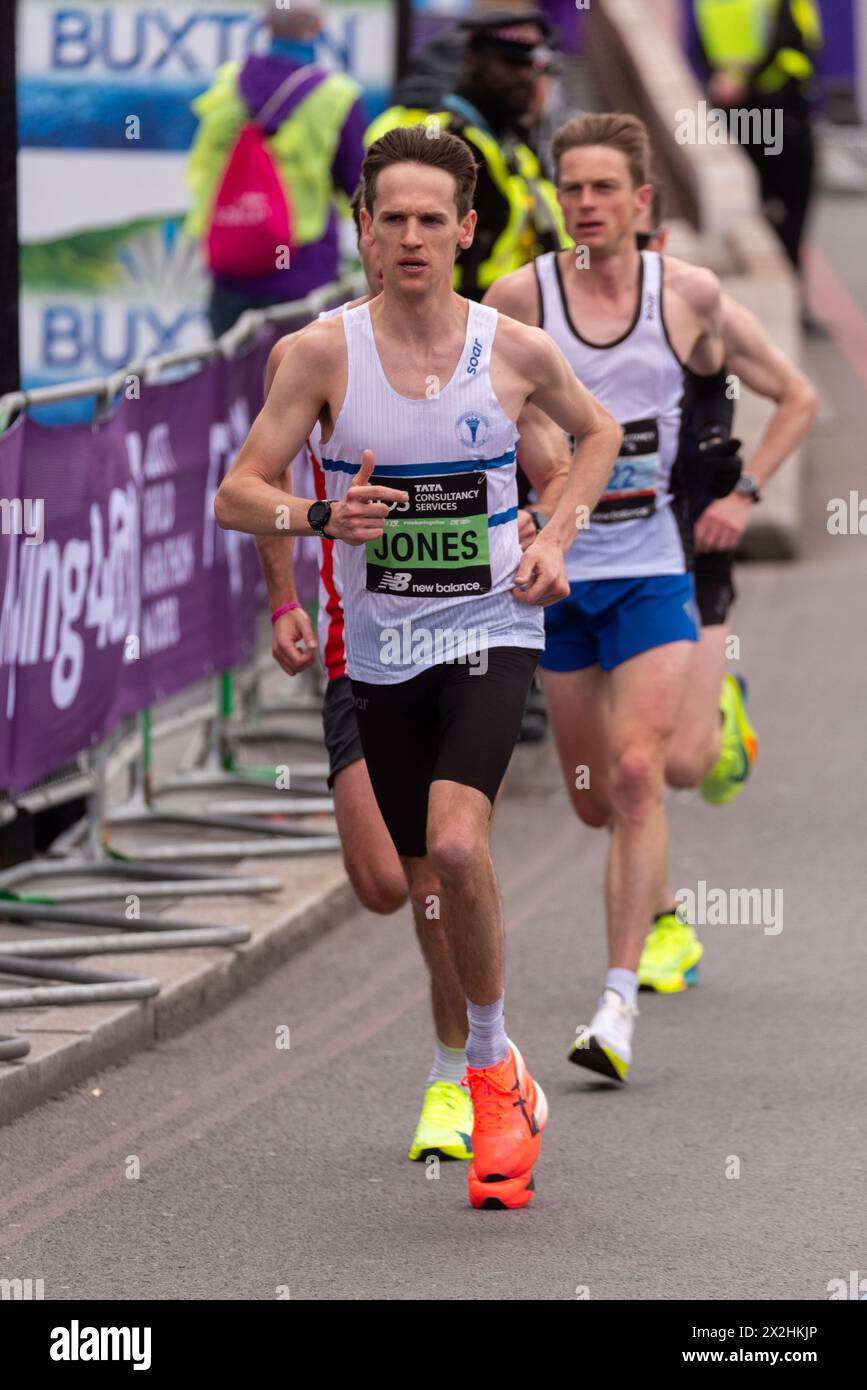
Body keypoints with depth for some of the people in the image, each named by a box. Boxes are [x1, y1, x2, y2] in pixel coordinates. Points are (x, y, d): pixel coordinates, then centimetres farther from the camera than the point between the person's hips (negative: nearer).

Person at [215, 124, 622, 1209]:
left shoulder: (516, 349, -5)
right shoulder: (325, 352, -8)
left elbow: (596, 431, 16)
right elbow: (235, 495, -5)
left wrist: (555, 538, 2)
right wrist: (319, 517, -25)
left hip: (492, 629, -2)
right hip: (381, 647, 2)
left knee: (458, 845, -24)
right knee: (420, 871, 11)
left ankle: (494, 1068, -5)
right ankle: (484, 1071, 33)